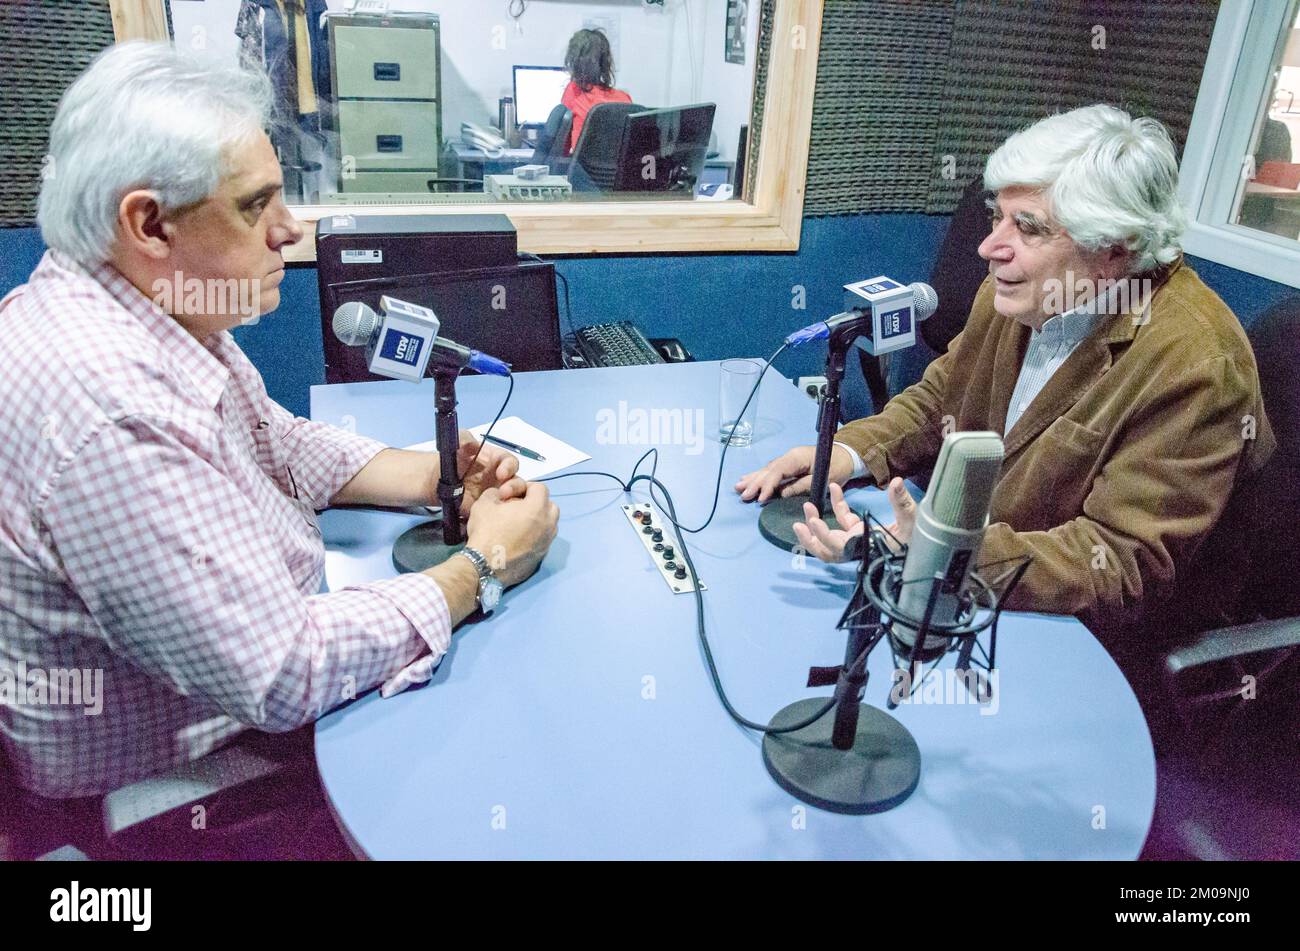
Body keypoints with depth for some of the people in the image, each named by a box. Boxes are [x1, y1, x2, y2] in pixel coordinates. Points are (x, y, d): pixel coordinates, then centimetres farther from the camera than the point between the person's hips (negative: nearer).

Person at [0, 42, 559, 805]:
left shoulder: (156, 308, -4)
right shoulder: (108, 410, -34)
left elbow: (283, 445, 10)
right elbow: (284, 674, -32)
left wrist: (434, 477, -5)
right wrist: (480, 570, -21)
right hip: (179, 789, -8)